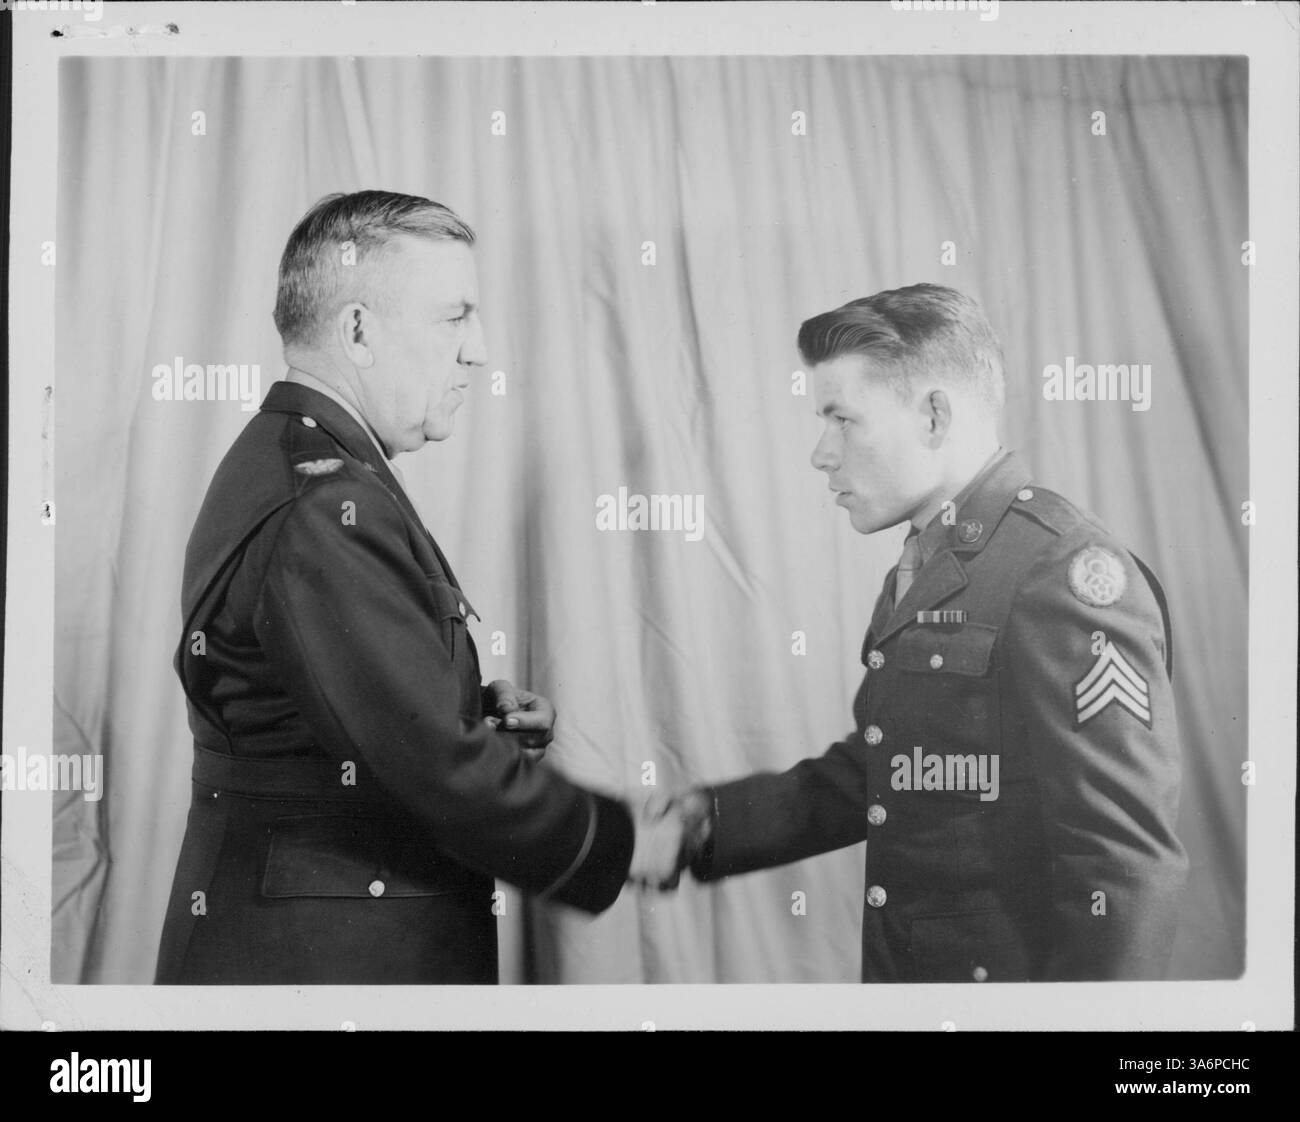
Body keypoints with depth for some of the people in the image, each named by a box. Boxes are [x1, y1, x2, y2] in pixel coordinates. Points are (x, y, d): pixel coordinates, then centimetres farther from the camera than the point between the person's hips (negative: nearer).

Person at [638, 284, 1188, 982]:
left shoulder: (1068, 571, -18)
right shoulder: (914, 577, 11)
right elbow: (864, 780, 14)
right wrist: (700, 822, 3)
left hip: (1010, 971, -8)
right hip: (898, 971, 8)